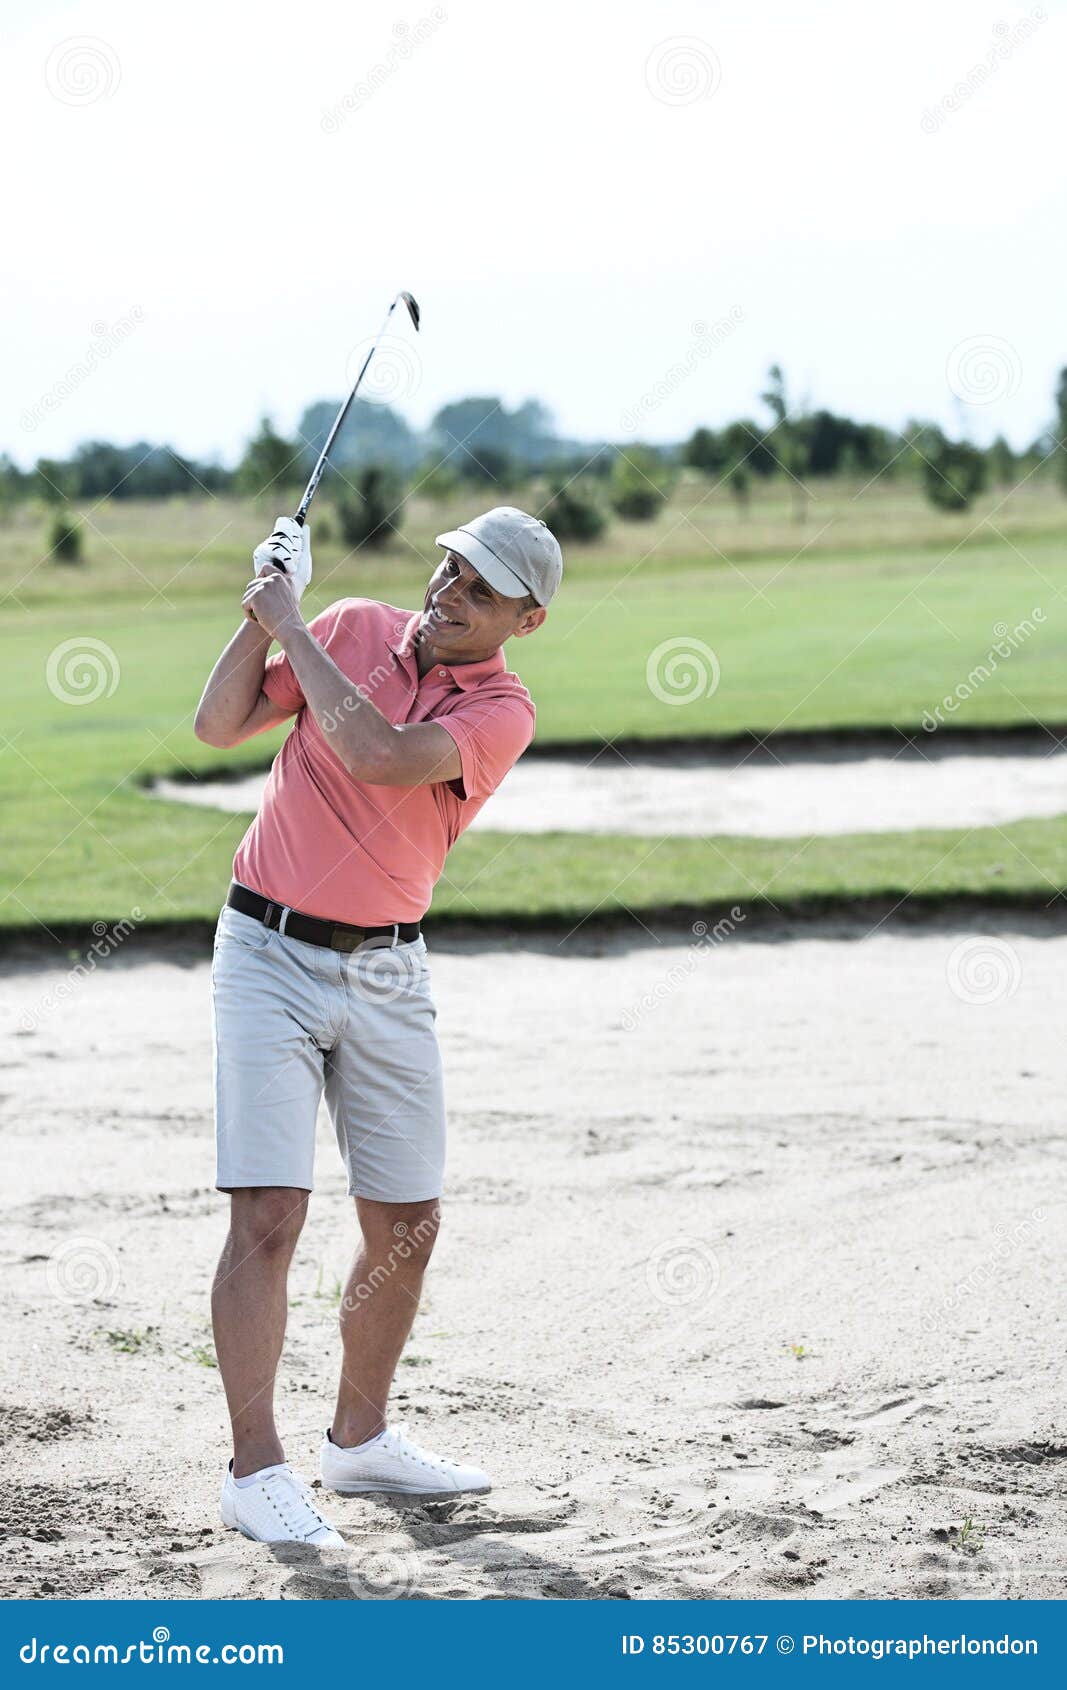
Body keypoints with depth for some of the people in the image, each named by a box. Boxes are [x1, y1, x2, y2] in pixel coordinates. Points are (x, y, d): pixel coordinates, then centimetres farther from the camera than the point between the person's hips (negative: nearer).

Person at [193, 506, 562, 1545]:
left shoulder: (502, 712, -6)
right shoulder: (353, 629, 2)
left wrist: (292, 625, -16)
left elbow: (380, 757, -23)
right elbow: (219, 727, 2)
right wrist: (265, 610, -9)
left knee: (408, 1223, 7)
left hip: (385, 971, 2)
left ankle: (359, 1439, 26)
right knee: (268, 1214, -12)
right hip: (269, 952, -2)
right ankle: (256, 1469, -11)